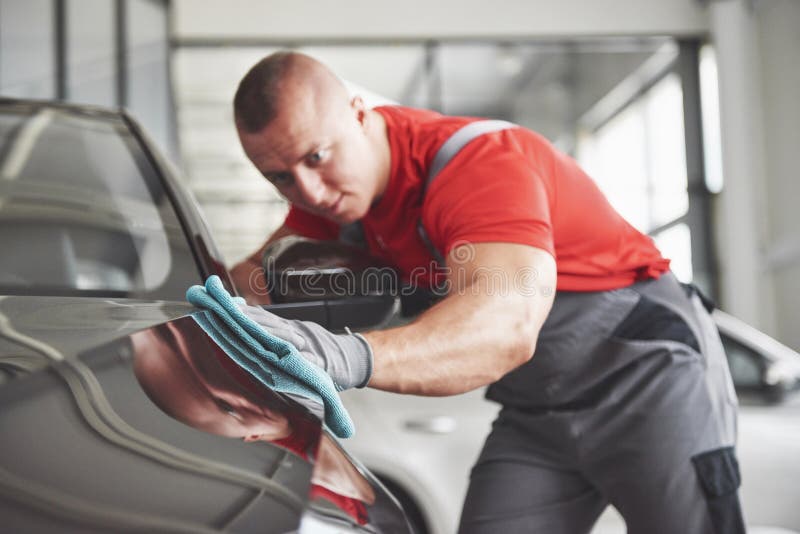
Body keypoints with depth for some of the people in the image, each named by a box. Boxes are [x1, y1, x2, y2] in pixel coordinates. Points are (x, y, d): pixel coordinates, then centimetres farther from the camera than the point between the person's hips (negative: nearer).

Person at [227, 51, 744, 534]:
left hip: (651, 371, -6)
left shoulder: (478, 161, -27)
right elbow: (257, 270, 2)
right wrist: (246, 284, -24)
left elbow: (510, 323, -45)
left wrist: (352, 357, -61)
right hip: (537, 416, 7)